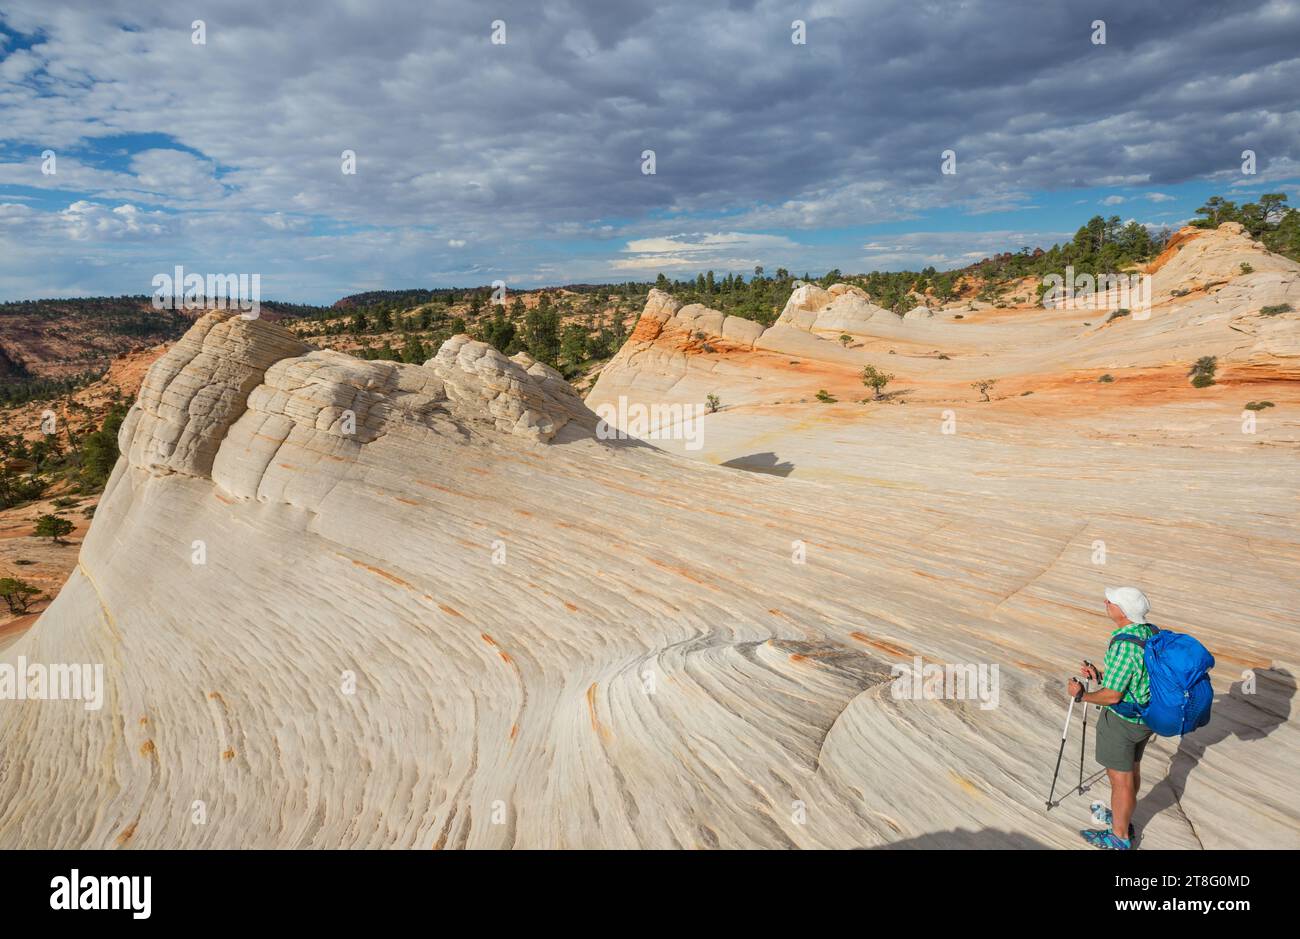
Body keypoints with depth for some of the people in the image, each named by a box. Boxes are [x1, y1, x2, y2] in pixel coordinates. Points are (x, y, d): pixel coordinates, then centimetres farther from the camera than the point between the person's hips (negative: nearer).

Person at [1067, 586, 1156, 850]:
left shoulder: (1124, 645, -32)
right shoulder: (1153, 632, -4)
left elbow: (1112, 695, -26)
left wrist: (1081, 695, -10)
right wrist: (1101, 675, 5)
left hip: (1123, 721, -9)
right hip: (1147, 716, 9)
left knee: (1120, 779, 9)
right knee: (1132, 769, 25)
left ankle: (1119, 837, 27)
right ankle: (1123, 820, 45)